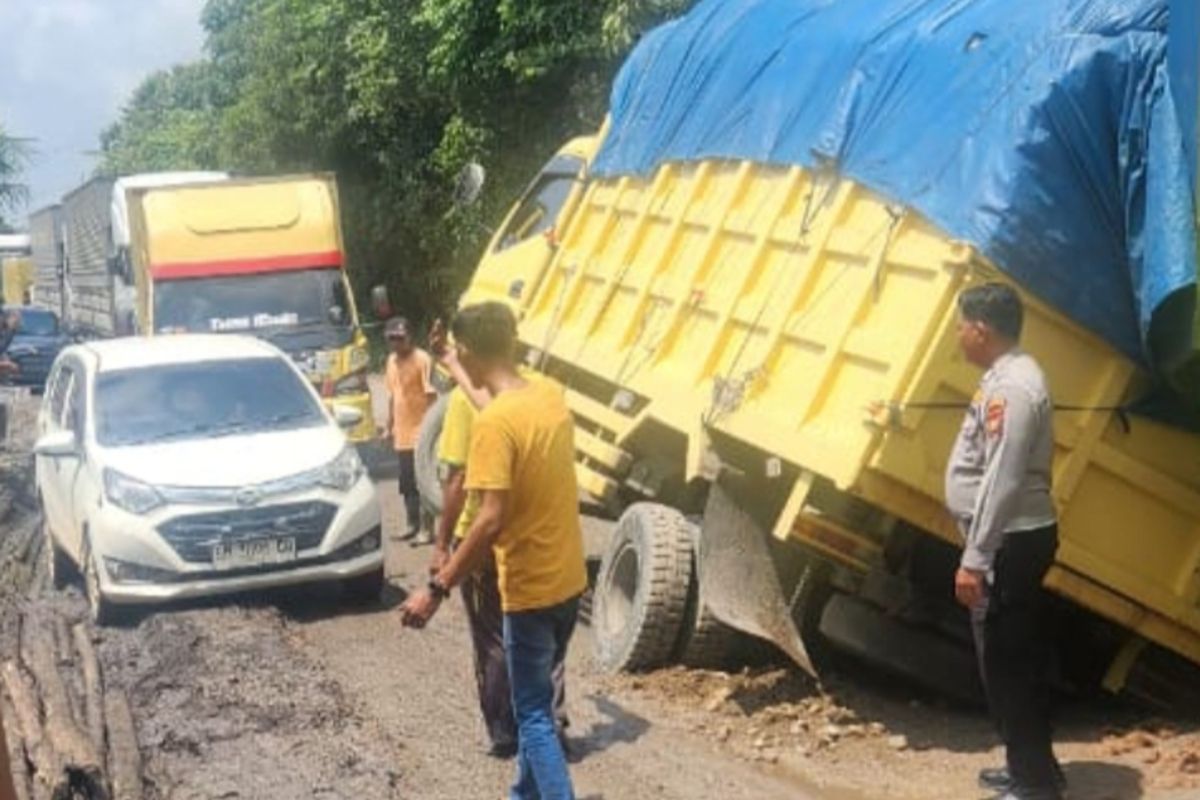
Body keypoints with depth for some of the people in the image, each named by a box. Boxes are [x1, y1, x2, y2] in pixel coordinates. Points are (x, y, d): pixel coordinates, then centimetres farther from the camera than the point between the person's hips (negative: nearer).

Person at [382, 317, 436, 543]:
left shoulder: (422, 359, -12)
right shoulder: (392, 361, 12)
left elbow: (432, 395, -15)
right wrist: (389, 427, 19)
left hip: (419, 432, -7)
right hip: (402, 433, 7)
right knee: (406, 481, 14)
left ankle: (426, 528, 1)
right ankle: (411, 524, 25)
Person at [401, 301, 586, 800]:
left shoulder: (494, 423, -22)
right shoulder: (551, 395, 1)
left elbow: (491, 521, -27)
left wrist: (437, 589, -23)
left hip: (530, 588, -8)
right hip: (568, 578, 8)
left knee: (534, 715, 1)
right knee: (536, 700, 24)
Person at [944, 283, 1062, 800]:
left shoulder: (1011, 386, -21)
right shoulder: (1009, 376, 12)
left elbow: (1001, 483, -25)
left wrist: (973, 560, -24)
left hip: (1011, 543, -11)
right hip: (1016, 538, 11)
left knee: (1005, 662, -3)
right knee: (1020, 658, 18)